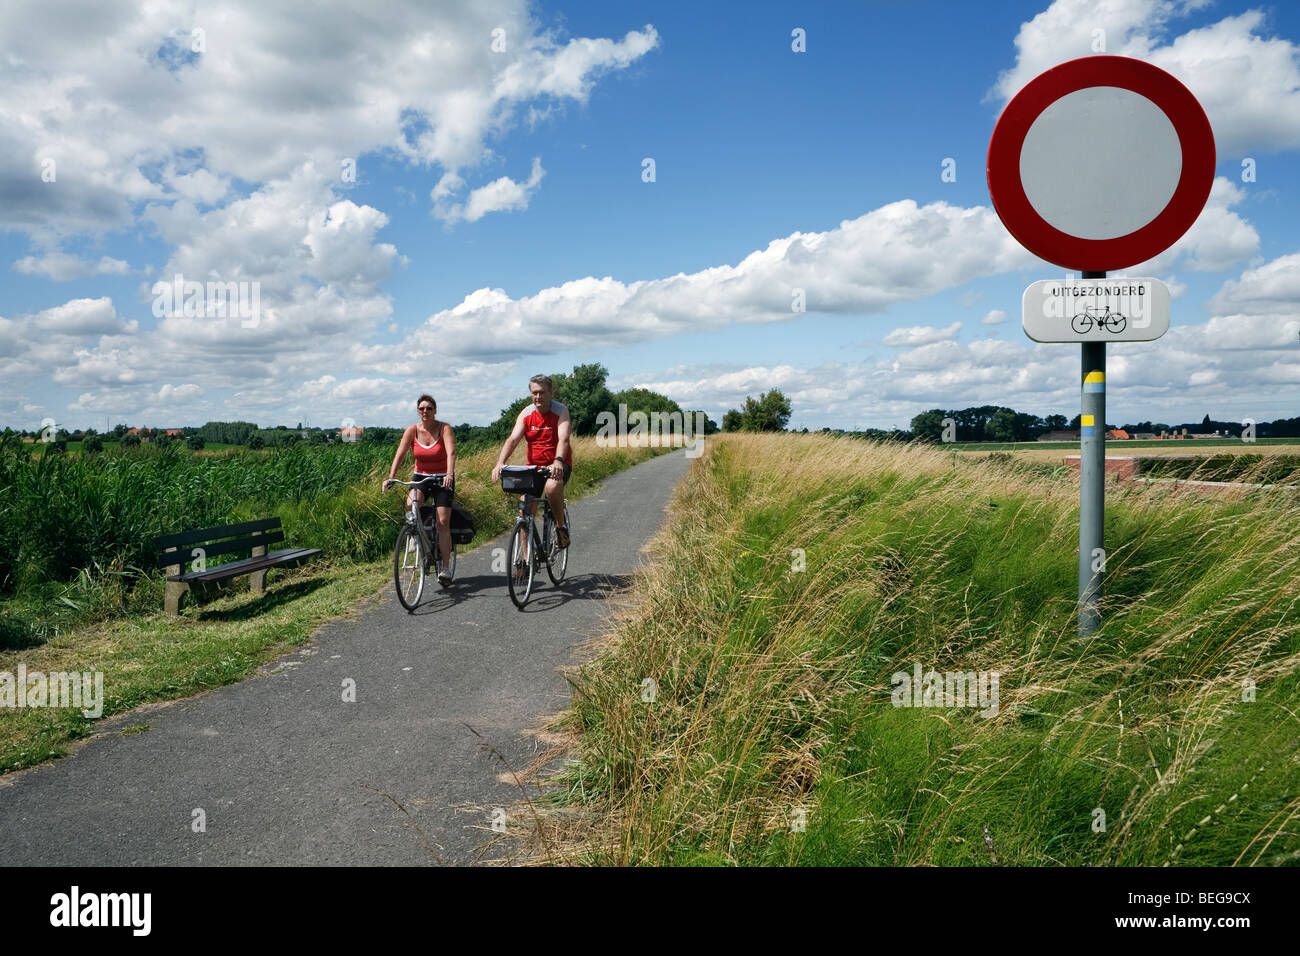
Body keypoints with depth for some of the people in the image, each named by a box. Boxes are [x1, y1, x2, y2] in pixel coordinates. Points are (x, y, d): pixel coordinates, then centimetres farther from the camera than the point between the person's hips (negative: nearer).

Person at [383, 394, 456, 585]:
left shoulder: (444, 428, -12)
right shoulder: (412, 430, -5)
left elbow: (451, 452, -26)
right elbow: (400, 454, -12)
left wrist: (450, 474, -43)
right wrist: (391, 477, -25)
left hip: (442, 478, -2)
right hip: (420, 476, 2)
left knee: (443, 522, -10)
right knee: (411, 505, -30)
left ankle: (445, 568, -5)